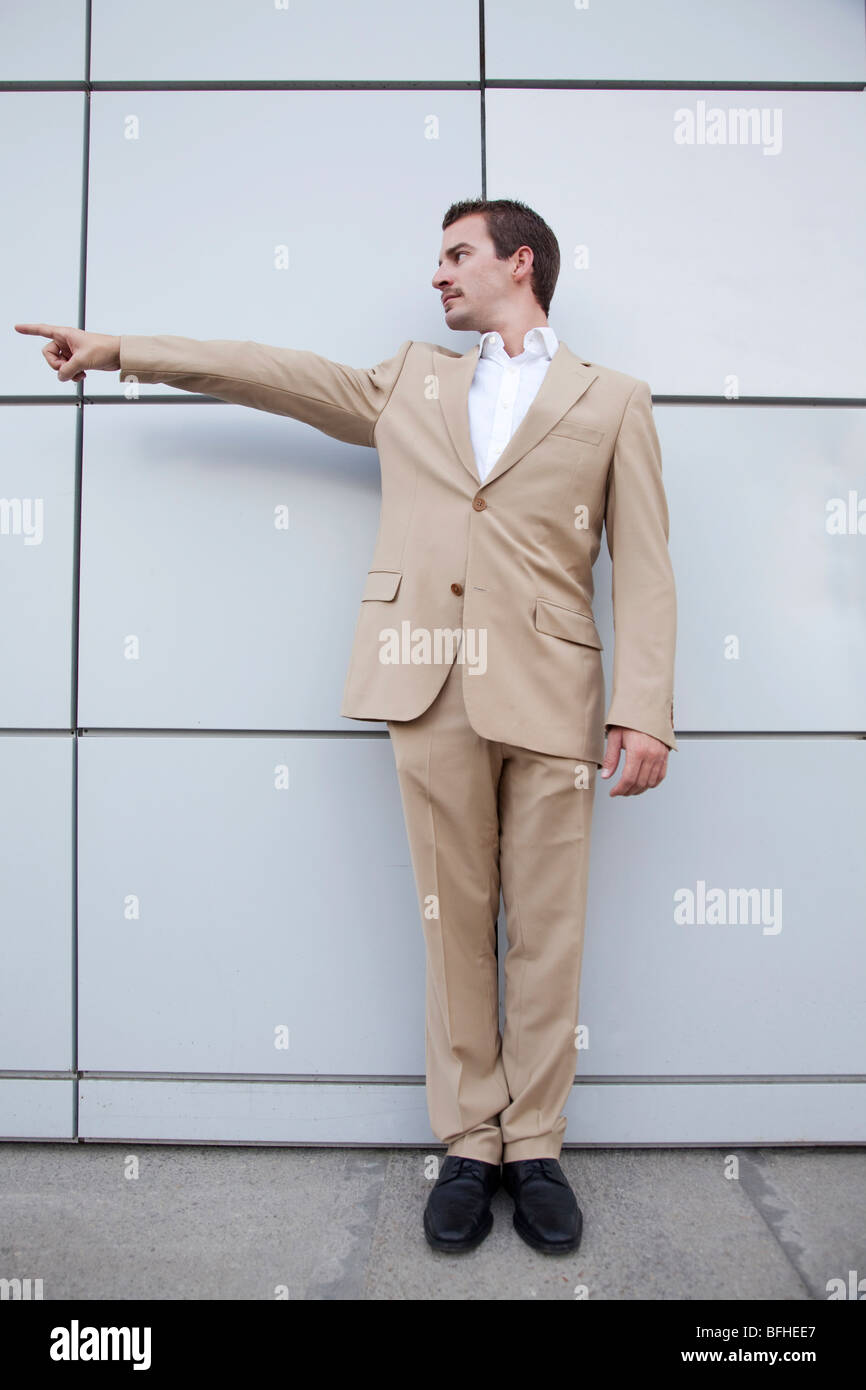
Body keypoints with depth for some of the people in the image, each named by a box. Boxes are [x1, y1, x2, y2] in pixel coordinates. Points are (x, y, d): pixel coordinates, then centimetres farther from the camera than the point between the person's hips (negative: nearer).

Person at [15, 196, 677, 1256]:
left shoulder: (612, 400, 12)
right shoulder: (410, 382, 22)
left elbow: (644, 571, 4)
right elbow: (279, 374, 24)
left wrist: (645, 712, -6)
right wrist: (119, 352, 23)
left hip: (550, 697, -1)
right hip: (430, 691, 2)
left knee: (545, 933, 3)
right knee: (453, 925, 6)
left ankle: (535, 1147, 20)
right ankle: (467, 1145, 21)